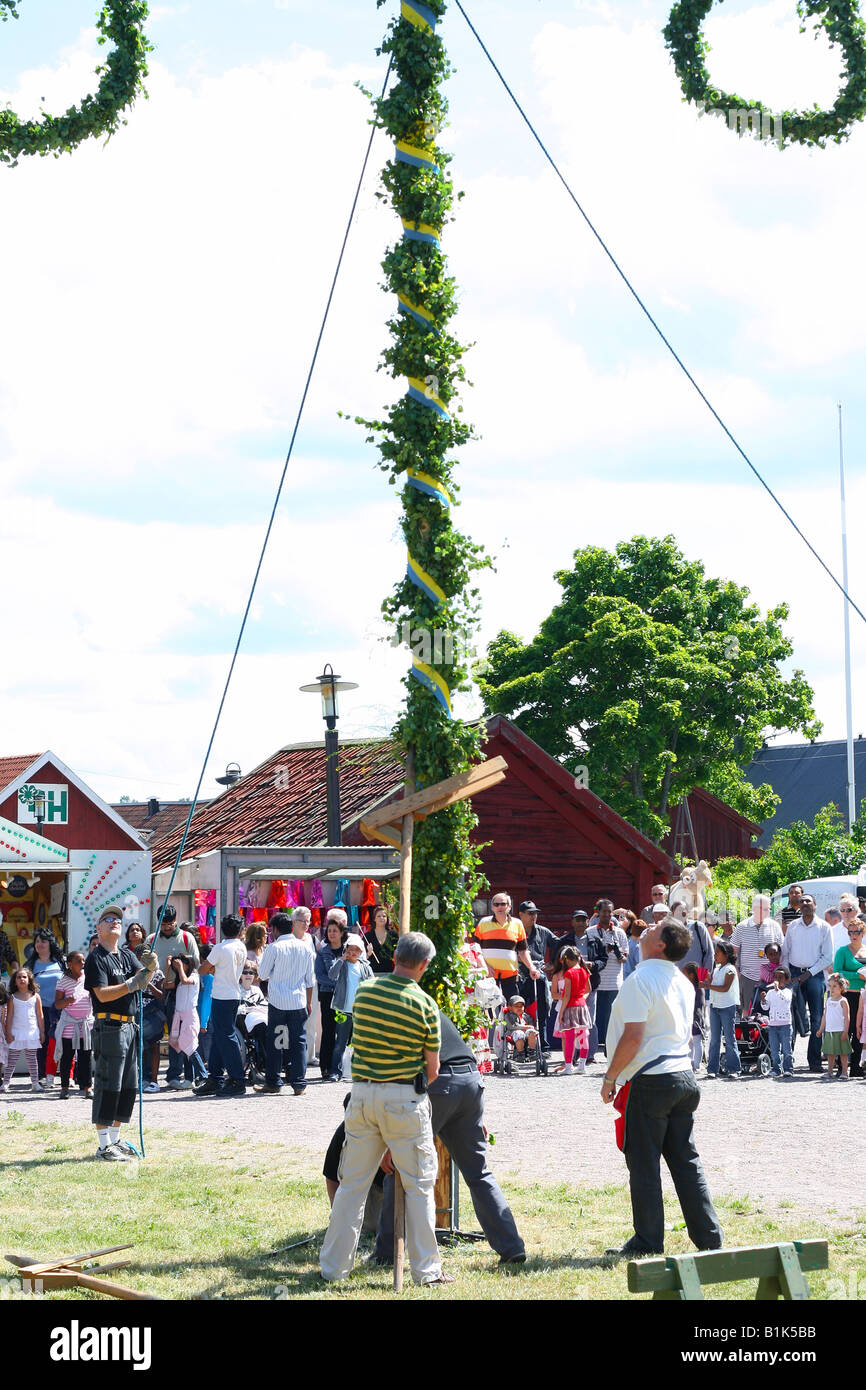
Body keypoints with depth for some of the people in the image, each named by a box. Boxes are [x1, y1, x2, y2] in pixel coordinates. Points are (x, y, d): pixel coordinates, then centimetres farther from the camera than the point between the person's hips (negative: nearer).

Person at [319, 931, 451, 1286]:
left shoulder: (364, 991, 2)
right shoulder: (424, 1005, -8)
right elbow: (431, 1070, -3)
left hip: (362, 1094, 4)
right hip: (405, 1097, -4)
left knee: (352, 1182, 11)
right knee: (419, 1184, 6)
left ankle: (334, 1265, 14)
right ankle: (425, 1268, 7)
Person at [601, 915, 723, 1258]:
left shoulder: (641, 980, -14)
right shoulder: (683, 983, 12)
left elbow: (632, 1037, -18)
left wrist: (609, 1078, -9)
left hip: (650, 1081, -8)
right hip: (684, 1076, 8)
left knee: (644, 1165, 1)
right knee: (686, 1162, 12)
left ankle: (648, 1242, 4)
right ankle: (709, 1238, 12)